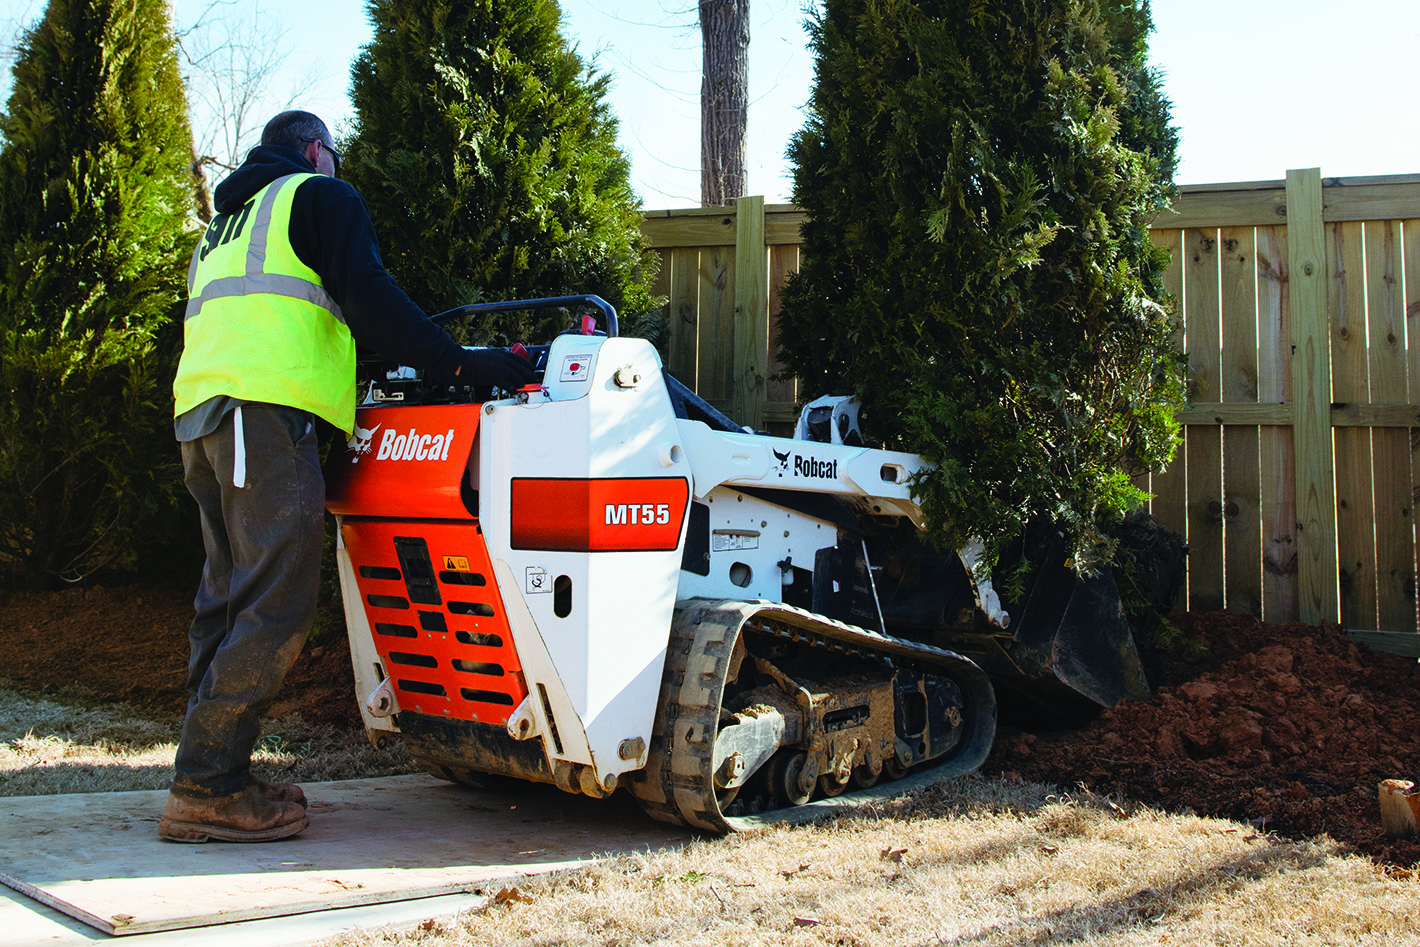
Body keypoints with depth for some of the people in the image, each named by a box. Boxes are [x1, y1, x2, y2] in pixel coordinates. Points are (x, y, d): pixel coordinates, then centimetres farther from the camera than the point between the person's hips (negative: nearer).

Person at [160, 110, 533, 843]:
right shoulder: (319, 195, 9)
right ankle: (205, 791, -13)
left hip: (198, 411, 9)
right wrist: (460, 363, -8)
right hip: (268, 409, -9)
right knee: (275, 605, -12)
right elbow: (366, 300, -6)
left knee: (229, 598, 10)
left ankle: (212, 779, 11)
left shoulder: (226, 223, 35)